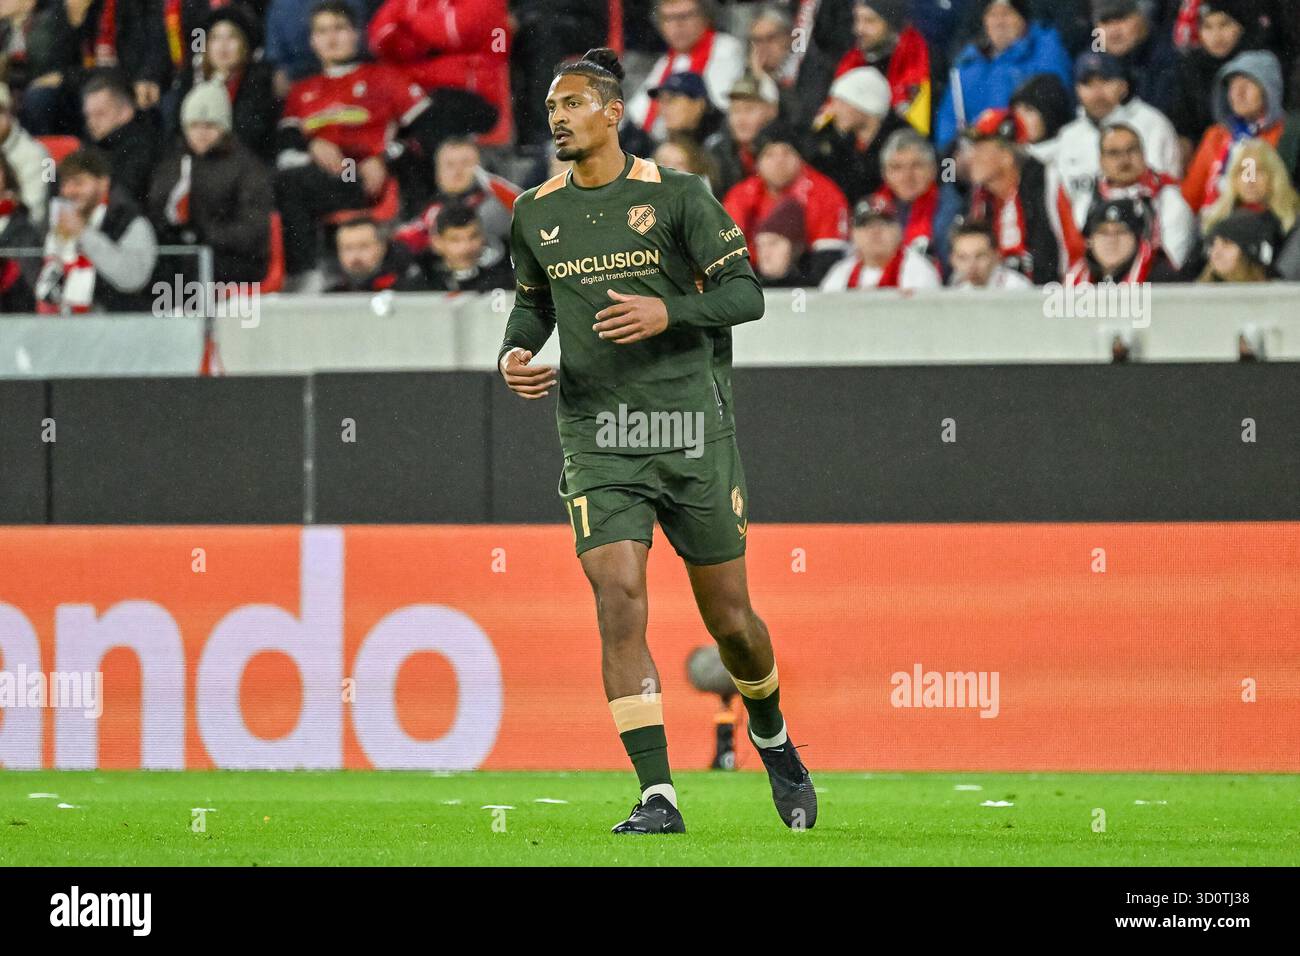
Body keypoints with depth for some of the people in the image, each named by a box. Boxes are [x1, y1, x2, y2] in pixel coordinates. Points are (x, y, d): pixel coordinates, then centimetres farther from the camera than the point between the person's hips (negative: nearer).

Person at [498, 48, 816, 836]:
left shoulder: (676, 195, -4)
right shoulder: (536, 214, 8)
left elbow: (745, 293, -4)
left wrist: (668, 312, -21)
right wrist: (513, 355, 2)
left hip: (691, 426, -2)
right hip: (598, 438, 2)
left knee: (728, 618, 6)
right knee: (619, 600, -16)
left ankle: (773, 738, 37)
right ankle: (658, 798, -15)